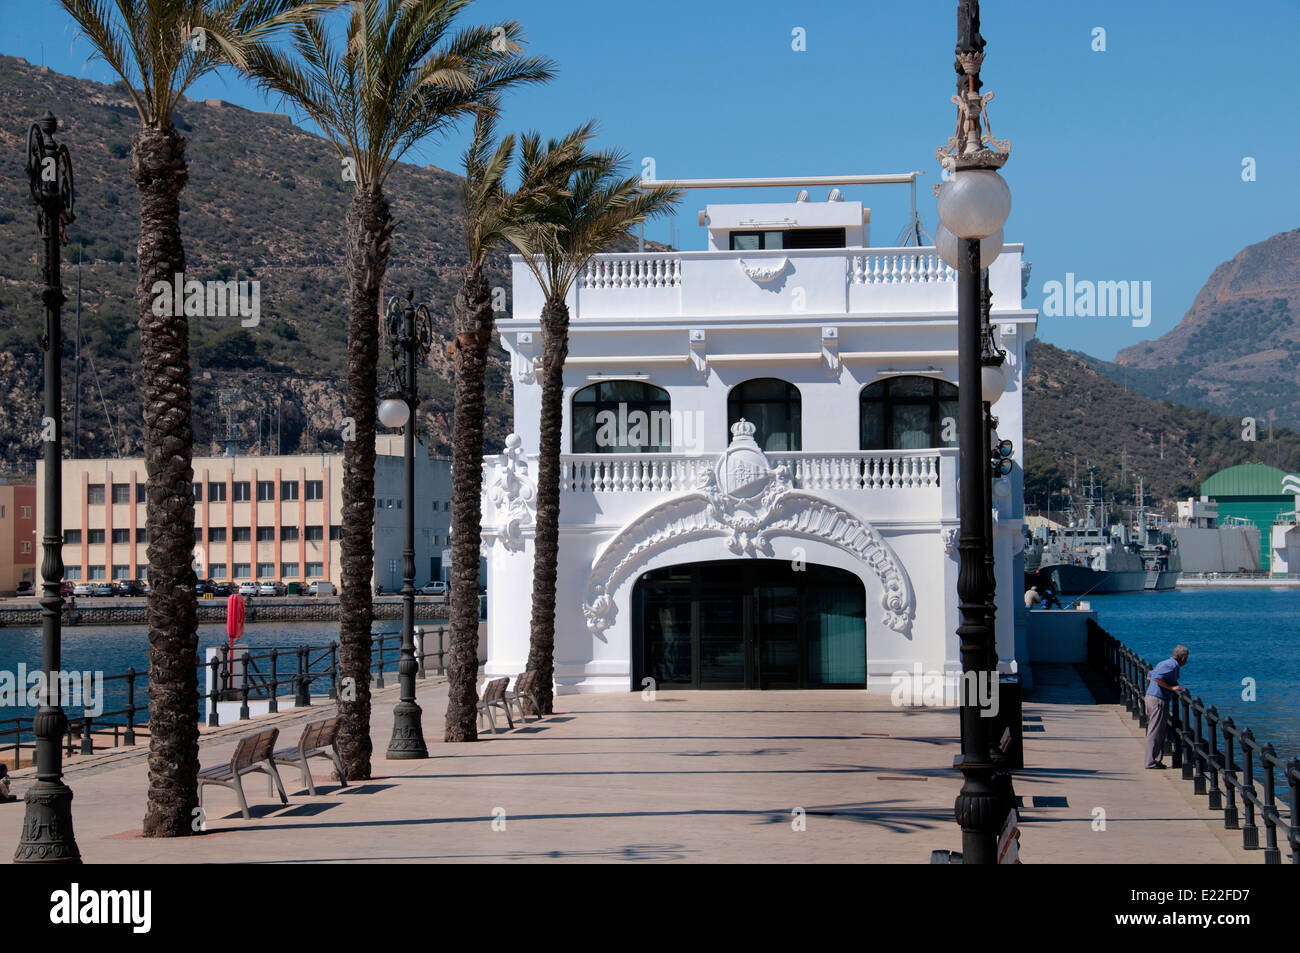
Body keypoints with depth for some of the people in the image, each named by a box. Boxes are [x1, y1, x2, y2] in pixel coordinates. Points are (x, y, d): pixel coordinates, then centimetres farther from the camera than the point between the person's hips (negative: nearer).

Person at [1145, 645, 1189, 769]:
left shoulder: (1165, 663, 16)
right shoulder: (1172, 666, -14)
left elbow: (1149, 676, 23)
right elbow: (1156, 678, -26)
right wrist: (1171, 687, -19)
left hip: (1150, 697, 10)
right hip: (1159, 700, -10)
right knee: (1156, 732, -7)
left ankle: (1155, 760, 17)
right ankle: (1151, 762, -5)